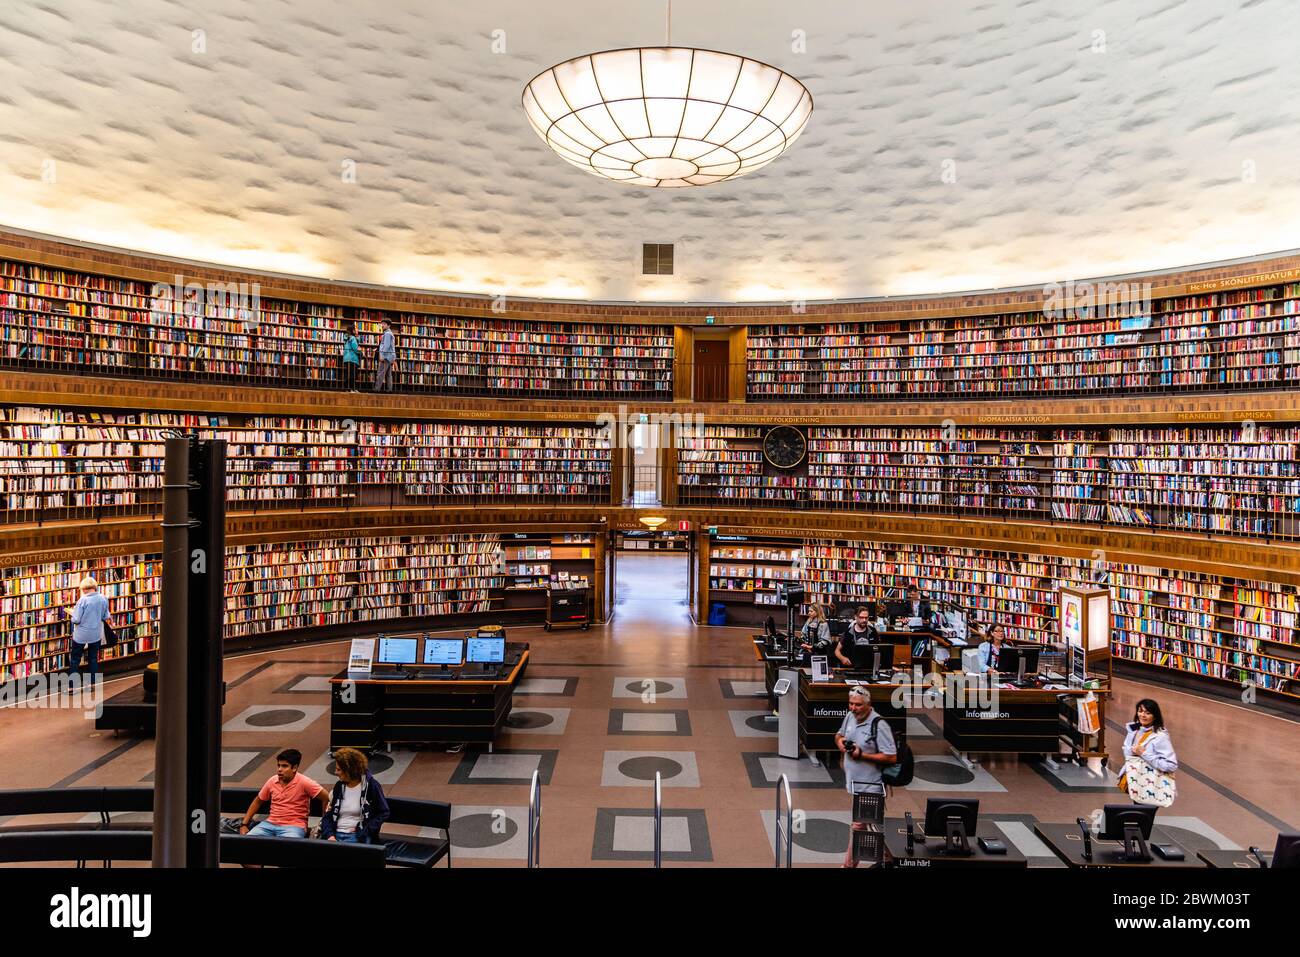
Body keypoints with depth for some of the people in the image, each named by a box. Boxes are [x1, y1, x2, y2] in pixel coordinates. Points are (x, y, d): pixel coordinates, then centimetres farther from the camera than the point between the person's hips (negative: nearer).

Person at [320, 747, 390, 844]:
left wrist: (364, 830, -8)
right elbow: (327, 815, 12)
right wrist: (329, 835, -6)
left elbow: (383, 813, 2)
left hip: (359, 836, -4)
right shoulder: (339, 786, 15)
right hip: (336, 835, 4)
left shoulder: (371, 785, 0)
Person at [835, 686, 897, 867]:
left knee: (858, 826, -4)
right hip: (851, 782, 7)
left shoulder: (879, 725, -20)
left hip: (868, 786, -7)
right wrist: (839, 740, -2)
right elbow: (839, 734, 22)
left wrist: (862, 755, -23)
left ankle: (849, 864, 4)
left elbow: (891, 757, -20)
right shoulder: (850, 716, 4)